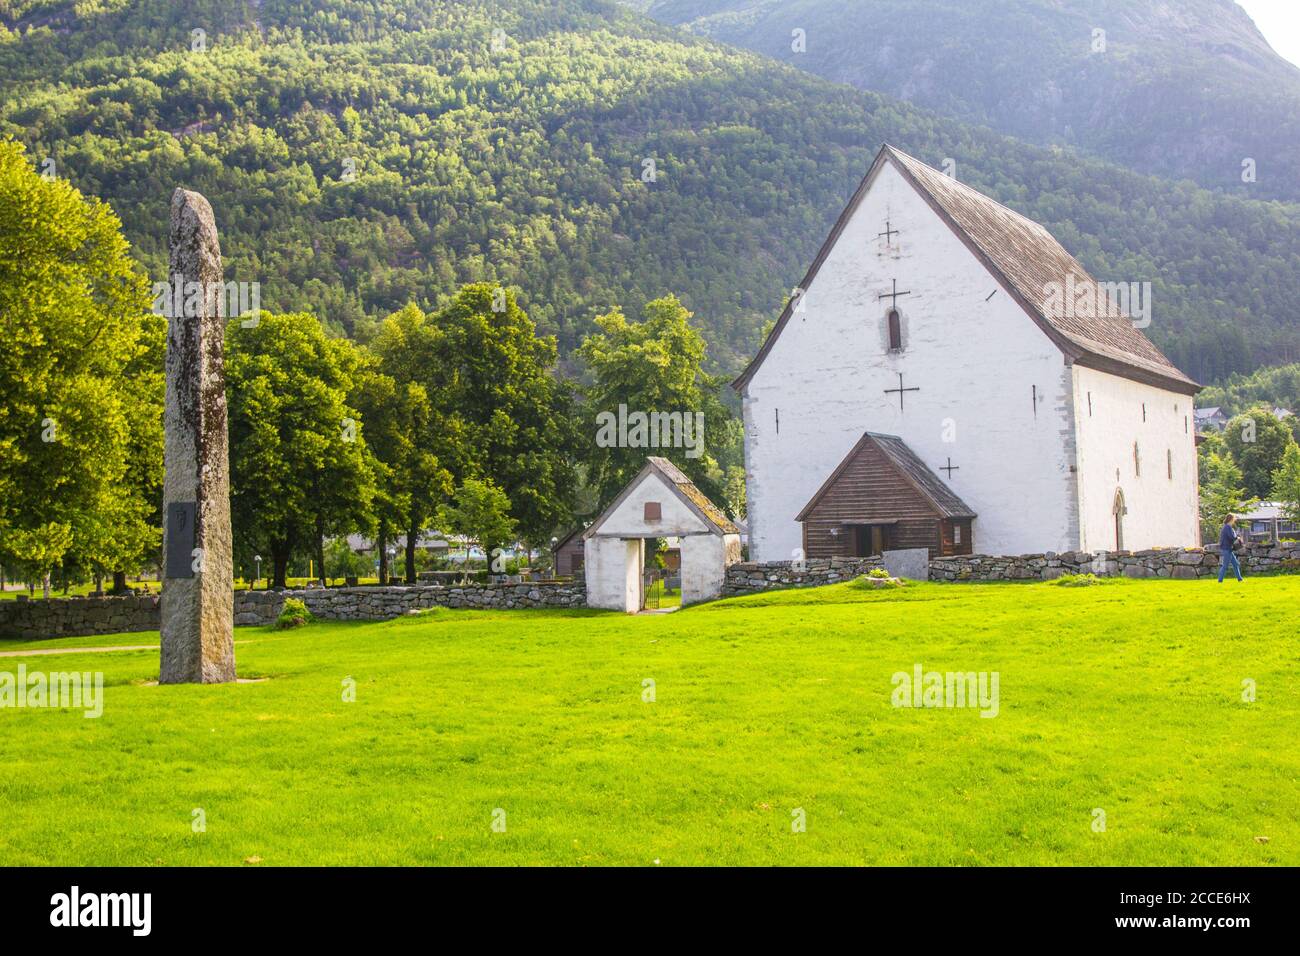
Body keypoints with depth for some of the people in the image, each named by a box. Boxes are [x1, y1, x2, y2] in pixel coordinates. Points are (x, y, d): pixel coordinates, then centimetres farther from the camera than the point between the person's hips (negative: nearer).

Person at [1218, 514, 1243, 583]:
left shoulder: (1225, 527, 15)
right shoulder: (1228, 527, -15)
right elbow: (1232, 537, -24)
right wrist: (1234, 532, -5)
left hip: (1228, 550, 10)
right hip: (1226, 549, -10)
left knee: (1235, 564, 13)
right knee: (1225, 566, -7)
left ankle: (1239, 579, 18)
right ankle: (1220, 580, -4)